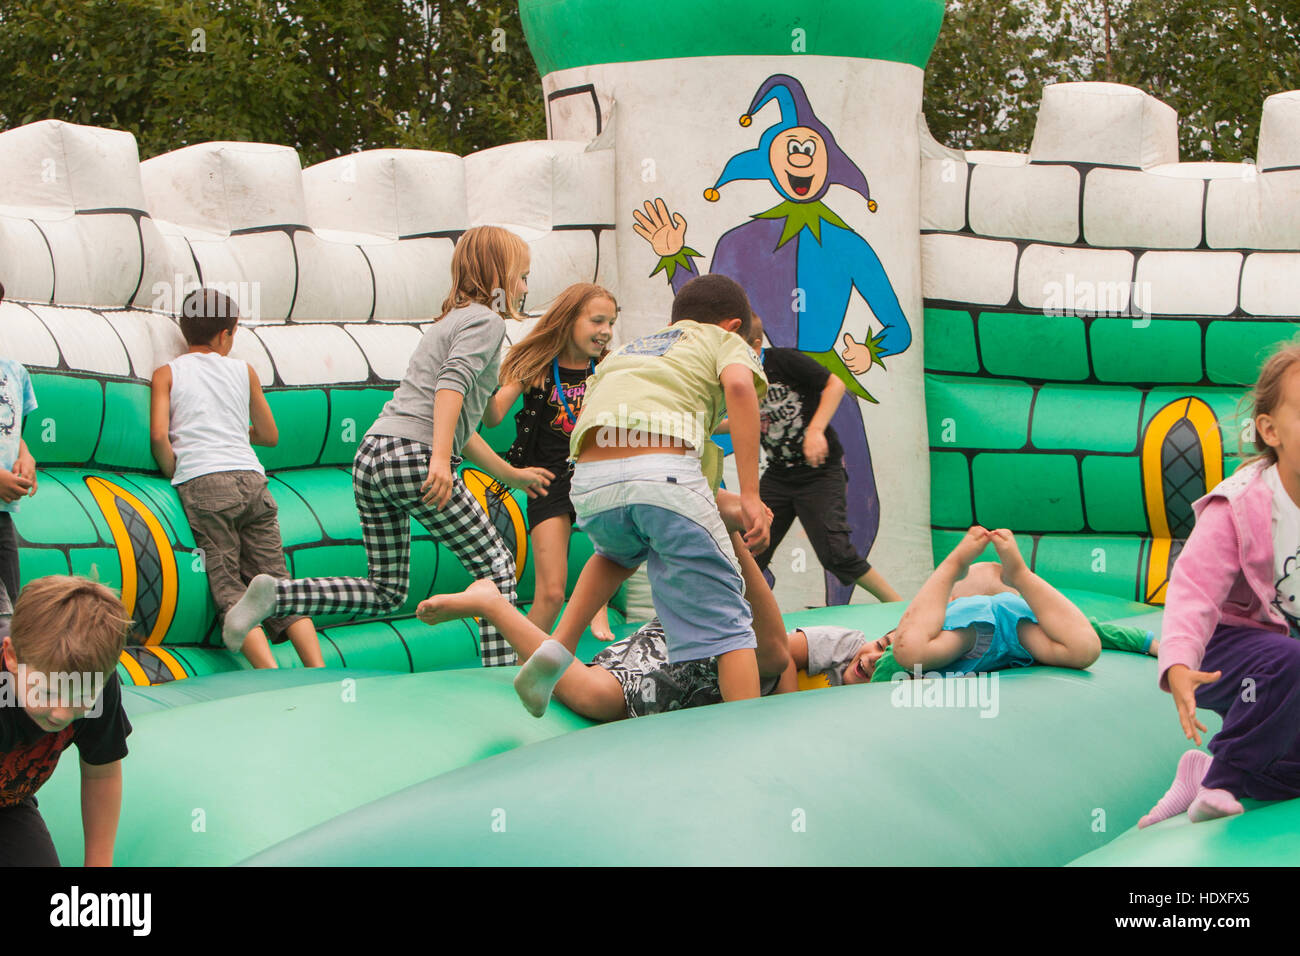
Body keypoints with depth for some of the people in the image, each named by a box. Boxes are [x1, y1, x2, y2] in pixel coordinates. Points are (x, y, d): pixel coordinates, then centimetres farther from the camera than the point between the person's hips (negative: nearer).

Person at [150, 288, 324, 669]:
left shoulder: (167, 374, 11)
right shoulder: (243, 370, 19)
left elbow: (159, 435, -5)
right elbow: (270, 435, 26)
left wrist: (174, 473, 10)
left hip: (204, 483, -3)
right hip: (252, 480, 3)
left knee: (228, 588, -7)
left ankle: (274, 678, -23)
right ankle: (320, 673, -10)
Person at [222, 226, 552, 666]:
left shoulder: (451, 321, 30)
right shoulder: (486, 320, 1)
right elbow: (453, 382, -18)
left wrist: (512, 475, 41)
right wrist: (441, 459, -29)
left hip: (372, 453, 8)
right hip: (414, 457, -8)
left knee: (386, 592, 12)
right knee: (495, 564, 4)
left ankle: (274, 595, -3)